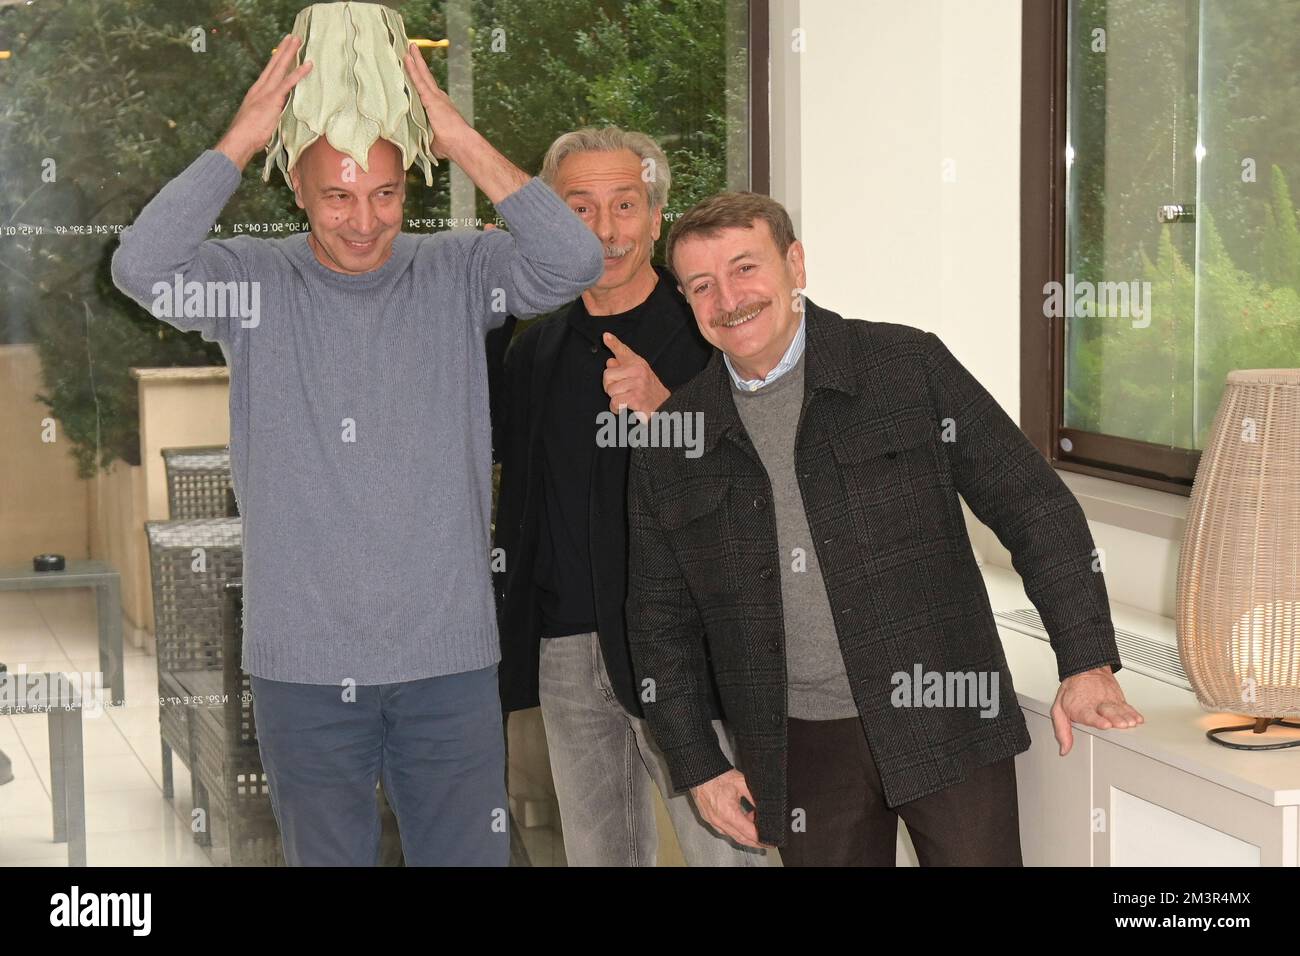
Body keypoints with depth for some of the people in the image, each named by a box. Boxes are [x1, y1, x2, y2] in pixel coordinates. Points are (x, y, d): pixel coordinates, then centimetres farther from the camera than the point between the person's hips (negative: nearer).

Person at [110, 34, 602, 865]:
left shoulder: (459, 275, 1)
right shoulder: (255, 283, -1)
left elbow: (574, 261, -15)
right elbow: (142, 268, -18)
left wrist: (464, 141, -20)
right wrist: (241, 140, -19)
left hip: (448, 657, 0)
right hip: (304, 666, 0)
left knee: (466, 856, 8)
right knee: (328, 856, 13)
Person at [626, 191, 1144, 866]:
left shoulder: (909, 366, -1)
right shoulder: (670, 448, 5)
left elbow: (1033, 505, 0)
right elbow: (659, 620, 12)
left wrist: (1087, 664, -6)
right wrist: (699, 767, 7)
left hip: (945, 723, -2)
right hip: (802, 753, 2)